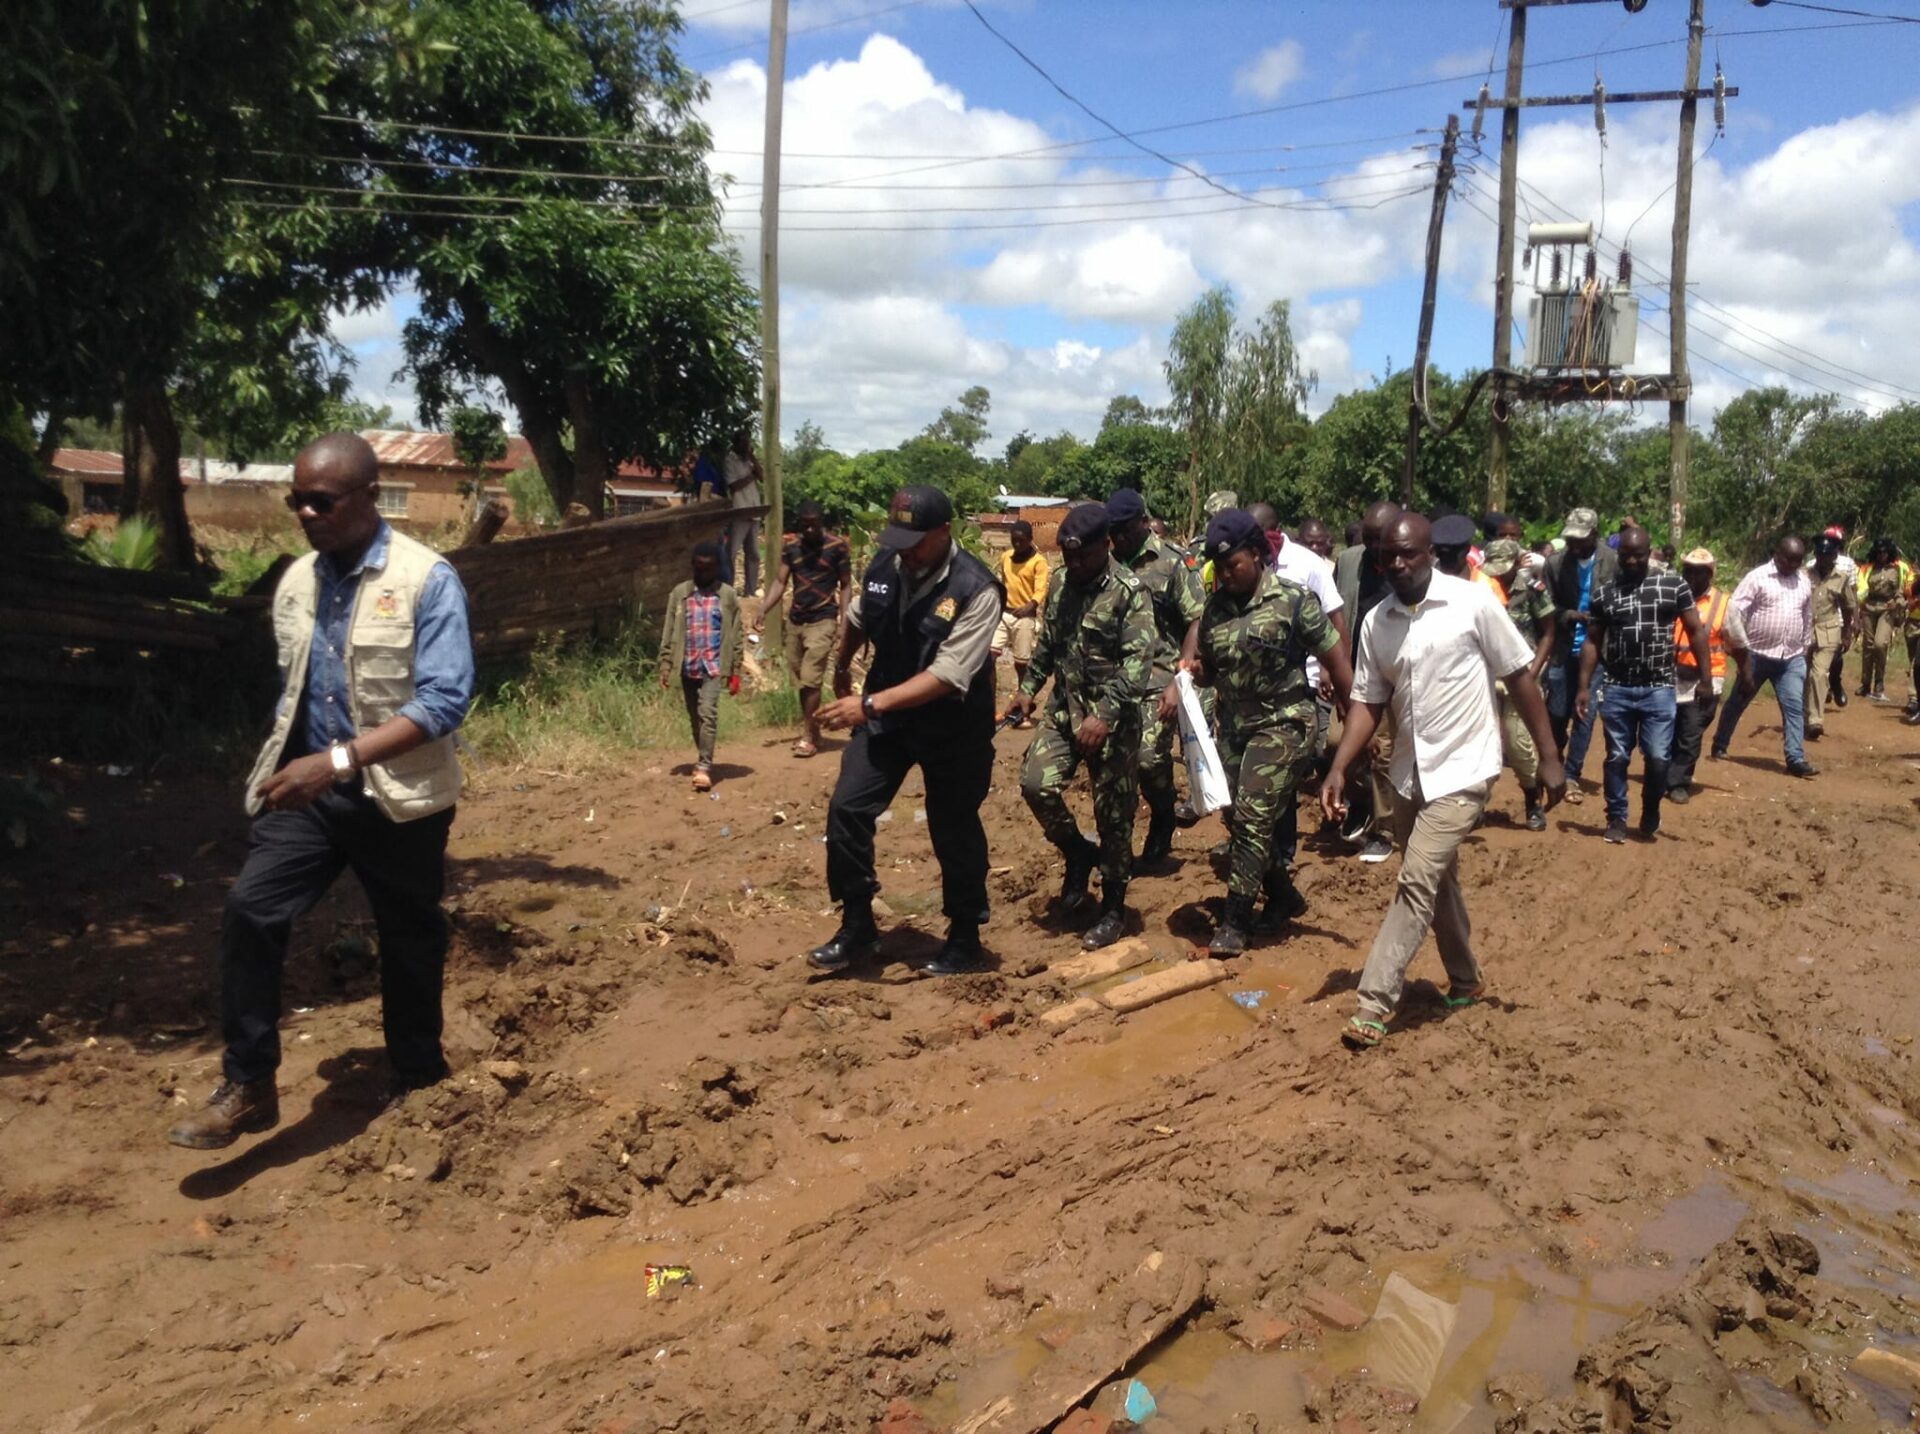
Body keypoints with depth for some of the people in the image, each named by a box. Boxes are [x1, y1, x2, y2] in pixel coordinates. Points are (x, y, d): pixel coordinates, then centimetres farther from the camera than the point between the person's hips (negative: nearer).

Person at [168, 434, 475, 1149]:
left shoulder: (427, 578, -14)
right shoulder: (295, 582, 6)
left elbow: (445, 700, -21)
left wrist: (340, 760, -28)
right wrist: (288, 765, 13)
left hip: (398, 796, -4)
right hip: (306, 786, 5)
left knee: (409, 941, 10)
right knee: (250, 910, -12)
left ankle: (417, 1083, 32)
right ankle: (247, 1086, 2)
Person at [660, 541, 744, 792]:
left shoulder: (728, 595, 0)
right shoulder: (679, 593, 4)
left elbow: (736, 635, 1)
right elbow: (668, 632, 5)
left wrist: (736, 672, -2)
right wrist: (665, 665, -2)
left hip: (714, 666, -3)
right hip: (687, 666, 3)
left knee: (708, 713, -15)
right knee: (694, 717, 12)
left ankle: (704, 767, -16)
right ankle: (702, 760, 26)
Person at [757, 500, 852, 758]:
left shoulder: (837, 546, -7)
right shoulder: (790, 546, 4)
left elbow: (845, 586, -3)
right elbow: (780, 581, 4)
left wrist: (843, 620, -12)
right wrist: (763, 611, -8)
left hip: (822, 621, -5)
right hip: (795, 620, 5)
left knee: (811, 681, -10)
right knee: (800, 682, 9)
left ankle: (811, 738, -2)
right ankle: (810, 733, 21)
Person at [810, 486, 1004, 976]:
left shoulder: (976, 590, -25)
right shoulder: (884, 565, -7)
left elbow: (947, 675, -31)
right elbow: (859, 618, 16)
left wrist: (871, 703, -37)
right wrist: (841, 667, 31)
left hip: (953, 728, -4)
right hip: (886, 715, 5)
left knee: (954, 831, 7)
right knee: (846, 809, -5)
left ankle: (965, 937, 27)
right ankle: (857, 927, 10)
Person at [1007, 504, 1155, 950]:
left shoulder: (1130, 592, -14)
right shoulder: (1062, 586, 8)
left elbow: (1138, 661, -21)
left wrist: (1104, 714, -30)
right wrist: (1028, 688, 11)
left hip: (1112, 720, -6)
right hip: (1064, 709, 6)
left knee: (1113, 816, 2)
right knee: (1036, 783, -9)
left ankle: (1113, 909, 16)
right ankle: (1078, 854, 18)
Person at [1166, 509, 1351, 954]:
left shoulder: (1293, 601, -10)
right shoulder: (1216, 605, 6)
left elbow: (1336, 662, -6)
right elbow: (1207, 667, 15)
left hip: (1281, 724, -6)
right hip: (1233, 725, 6)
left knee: (1253, 818, -11)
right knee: (1238, 818, 10)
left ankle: (1235, 921, -1)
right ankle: (1284, 897, 32)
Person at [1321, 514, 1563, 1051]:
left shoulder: (1473, 602, -12)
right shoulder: (1375, 623, 1)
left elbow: (1519, 677, -6)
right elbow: (1368, 701, 5)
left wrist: (1549, 757, -6)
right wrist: (1338, 767, -6)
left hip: (1463, 770, -5)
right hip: (1409, 774, 6)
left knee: (1416, 882, -12)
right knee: (1437, 882, 18)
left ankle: (1375, 1002, -7)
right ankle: (1466, 981, 38)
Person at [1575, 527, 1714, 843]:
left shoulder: (1674, 585, 1)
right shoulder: (1603, 593, 4)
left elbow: (1696, 632, 2)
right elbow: (1593, 643, 7)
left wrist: (1706, 680, -3)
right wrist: (1584, 687, 1)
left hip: (1659, 689, -1)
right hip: (1618, 689, 1)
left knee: (1658, 758, -3)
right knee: (1617, 758, 6)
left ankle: (1651, 812, 23)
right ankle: (1617, 818, 20)